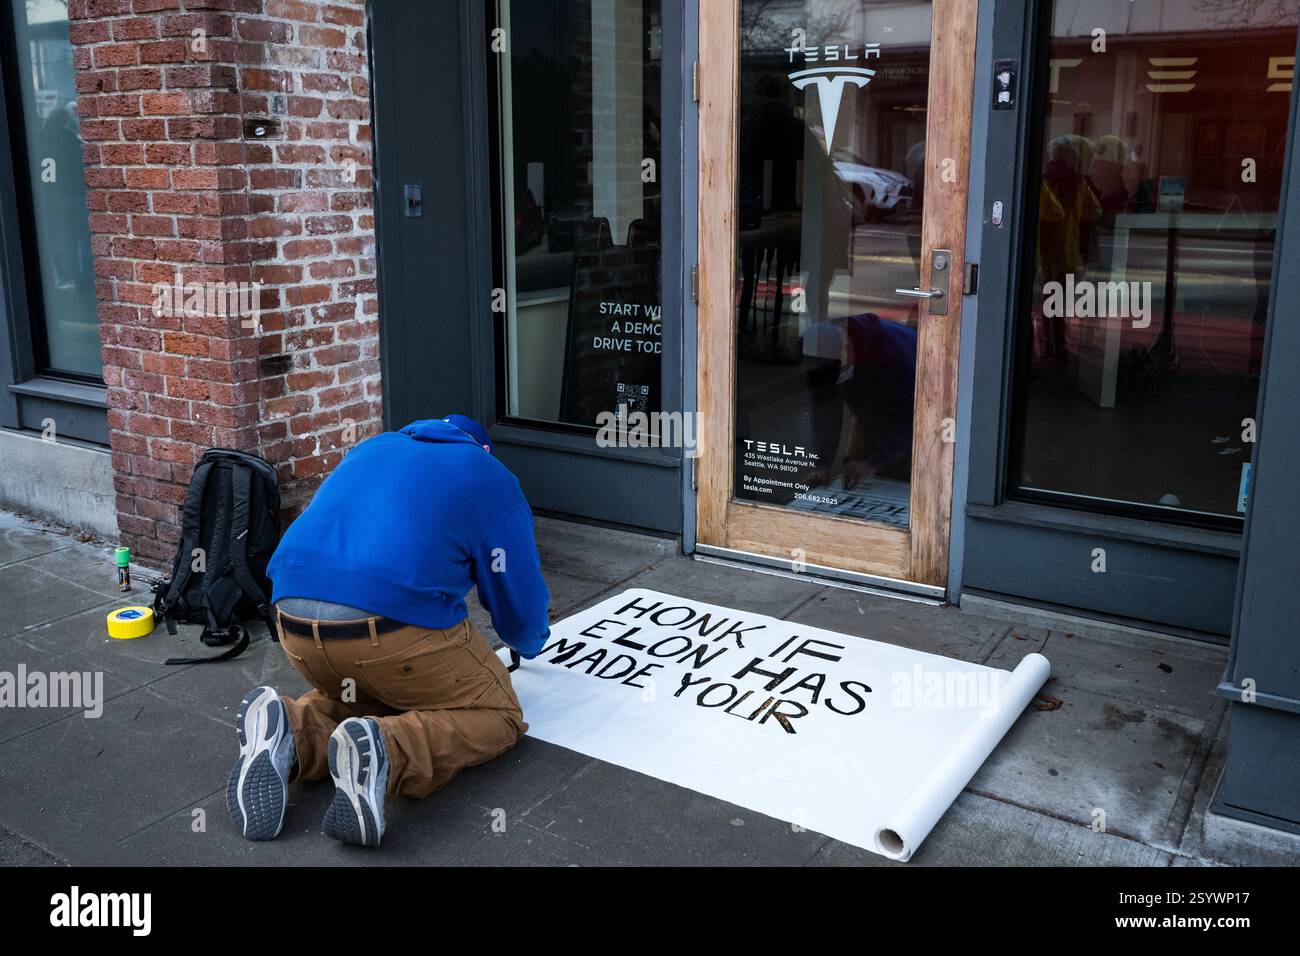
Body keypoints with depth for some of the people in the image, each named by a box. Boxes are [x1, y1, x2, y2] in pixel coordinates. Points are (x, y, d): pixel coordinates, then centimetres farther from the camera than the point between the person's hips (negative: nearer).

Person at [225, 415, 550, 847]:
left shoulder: (372, 448, 28)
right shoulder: (491, 477, 15)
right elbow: (519, 598, 18)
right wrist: (529, 644, 41)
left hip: (296, 626, 6)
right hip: (395, 627, -5)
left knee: (356, 696, 33)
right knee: (496, 715, 15)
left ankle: (293, 733, -1)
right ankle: (386, 751, -16)